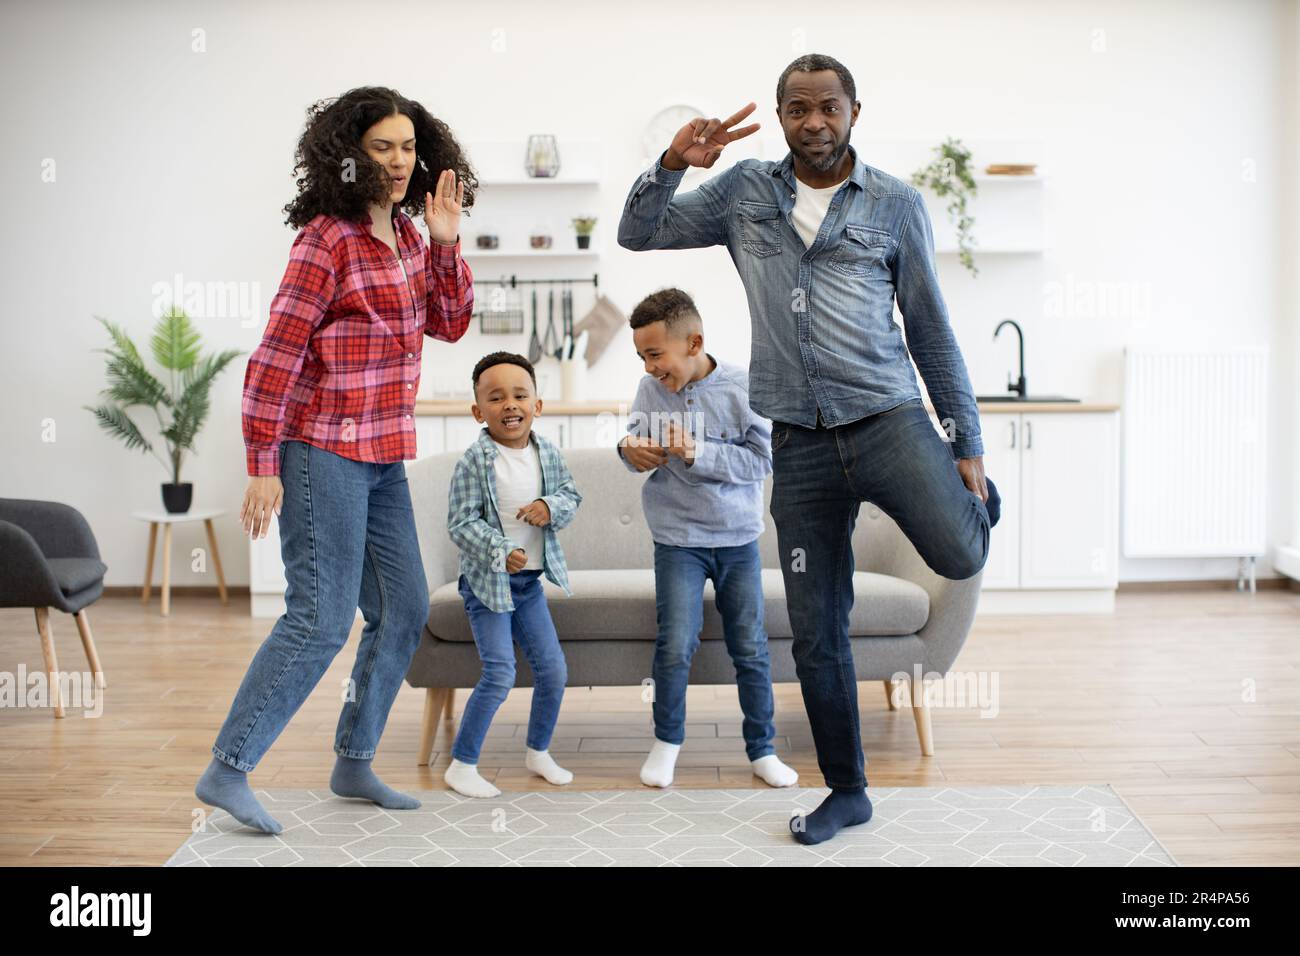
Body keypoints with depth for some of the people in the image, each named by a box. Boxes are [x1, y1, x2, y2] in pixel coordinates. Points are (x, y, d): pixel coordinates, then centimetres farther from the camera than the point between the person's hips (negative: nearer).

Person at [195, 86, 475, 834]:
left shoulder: (406, 234, 10)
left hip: (384, 459, 9)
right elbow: (276, 353, -15)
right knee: (321, 619, -10)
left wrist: (446, 245, -1)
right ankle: (228, 770, 1)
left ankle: (355, 763, 25)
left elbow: (450, 323, 13)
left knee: (405, 611, 12)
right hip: (325, 452, -9)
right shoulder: (328, 238, -13)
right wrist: (263, 465, -17)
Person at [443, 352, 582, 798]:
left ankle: (538, 751, 31)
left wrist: (552, 507, -17)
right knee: (500, 673, -11)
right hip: (487, 581, -6)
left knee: (553, 668, 9)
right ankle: (461, 765, 3)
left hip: (529, 580, 6)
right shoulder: (474, 461, -16)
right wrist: (500, 552, -31)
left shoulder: (548, 454, 0)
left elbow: (572, 495, 6)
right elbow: (461, 523, -18)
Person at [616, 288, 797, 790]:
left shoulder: (743, 387, -13)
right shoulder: (649, 389, -6)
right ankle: (666, 741, 17)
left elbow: (762, 458, -14)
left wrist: (697, 453, -24)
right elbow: (635, 437, 9)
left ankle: (762, 750, 23)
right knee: (675, 647, -6)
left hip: (739, 538, 0)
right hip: (678, 538, 1)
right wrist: (629, 450, -15)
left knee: (751, 649, 8)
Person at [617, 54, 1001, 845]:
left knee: (957, 557, -26)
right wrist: (673, 163, -8)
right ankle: (847, 792, 25)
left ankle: (973, 492, 13)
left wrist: (967, 443, 3)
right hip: (800, 445, 2)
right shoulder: (744, 192, 10)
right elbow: (638, 235, 10)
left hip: (887, 419, -2)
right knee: (816, 636, 6)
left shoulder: (896, 204, 4)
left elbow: (932, 330, 5)